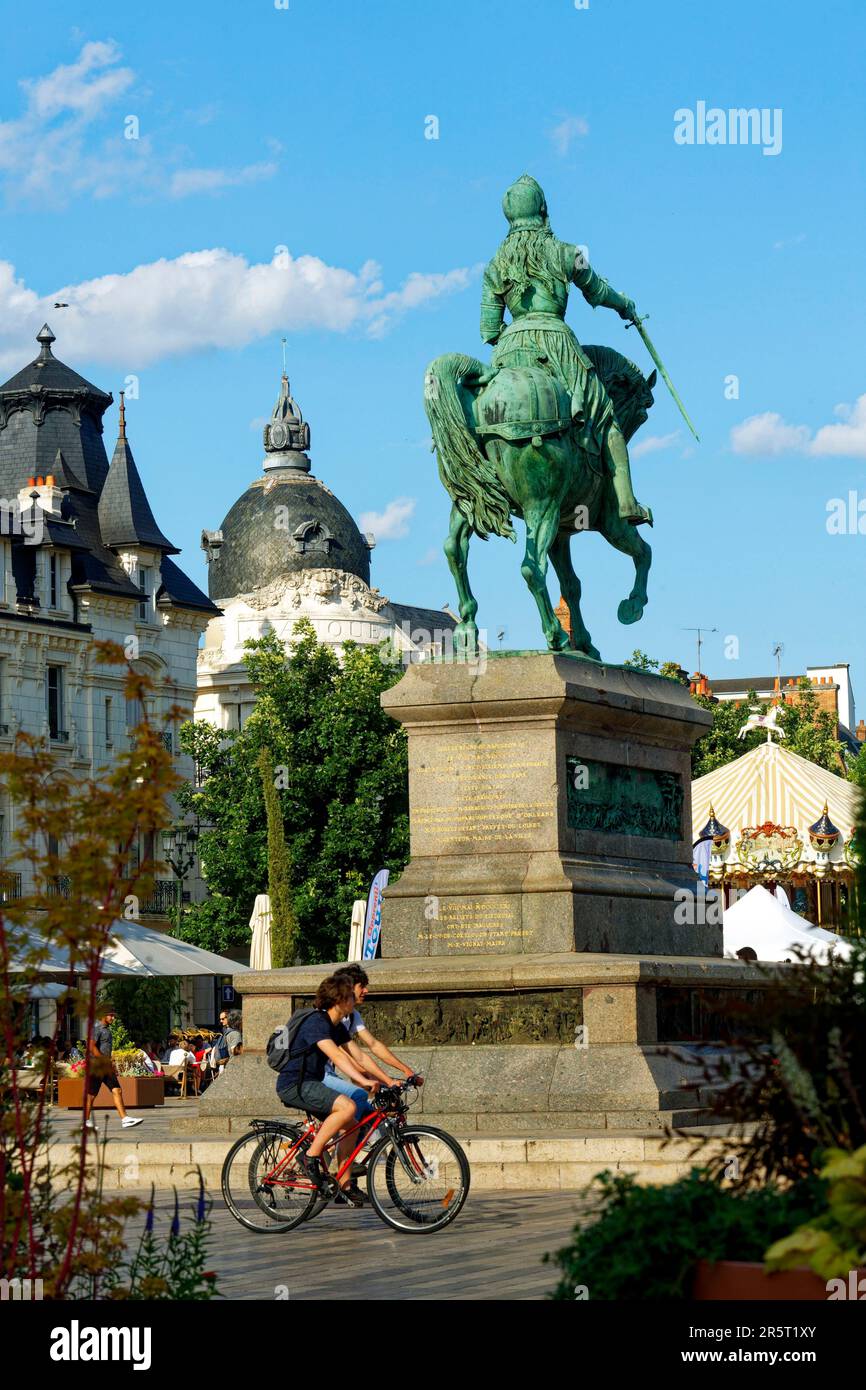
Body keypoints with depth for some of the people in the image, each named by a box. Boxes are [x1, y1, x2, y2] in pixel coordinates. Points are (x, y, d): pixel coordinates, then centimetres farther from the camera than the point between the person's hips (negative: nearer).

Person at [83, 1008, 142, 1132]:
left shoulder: (106, 1029, 18)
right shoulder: (96, 1028, -12)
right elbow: (92, 1047, -22)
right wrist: (106, 1063, -23)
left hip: (106, 1067, 9)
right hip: (97, 1066, -9)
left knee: (116, 1090, -2)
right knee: (91, 1095, 0)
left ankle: (125, 1119, -8)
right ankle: (86, 1122, 9)